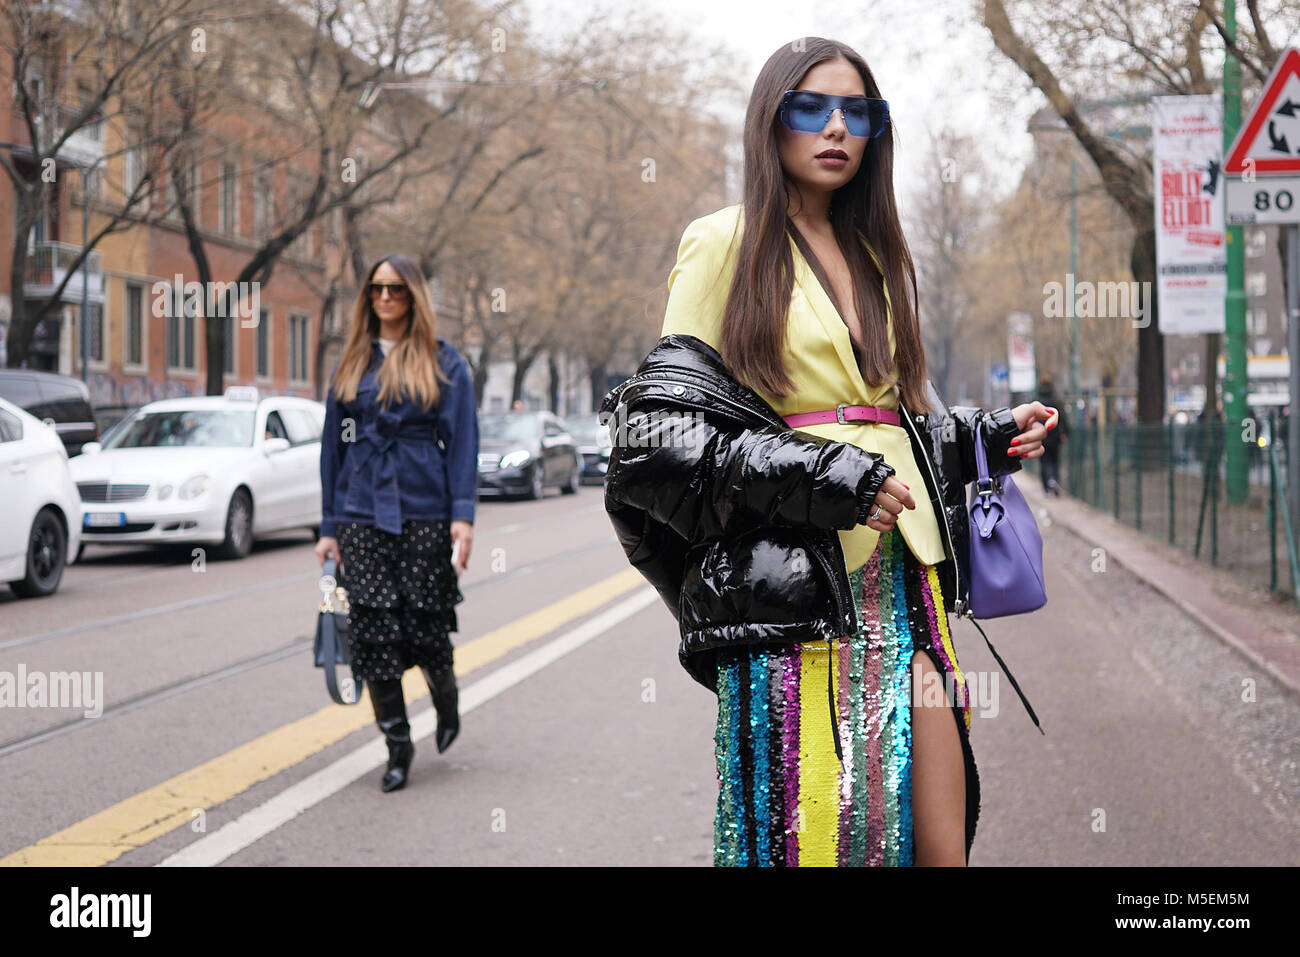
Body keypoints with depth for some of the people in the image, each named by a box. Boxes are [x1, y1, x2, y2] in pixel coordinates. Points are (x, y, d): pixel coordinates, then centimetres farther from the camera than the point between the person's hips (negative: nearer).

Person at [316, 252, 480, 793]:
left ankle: (446, 701, 31)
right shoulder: (352, 363, 12)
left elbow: (462, 438, -1)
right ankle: (397, 745, 7)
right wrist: (330, 526, 9)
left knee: (426, 626, -1)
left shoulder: (442, 360, 4)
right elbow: (334, 443, 14)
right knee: (374, 630, -3)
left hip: (424, 510, -2)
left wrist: (463, 514, -11)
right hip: (361, 512, 3)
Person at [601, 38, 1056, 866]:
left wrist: (987, 435, 9)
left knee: (941, 840, 0)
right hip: (791, 586, -6)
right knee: (808, 836, -7)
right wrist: (820, 475, -15)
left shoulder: (874, 254, 20)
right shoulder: (729, 242, 1)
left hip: (903, 578, 6)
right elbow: (662, 425, -7)